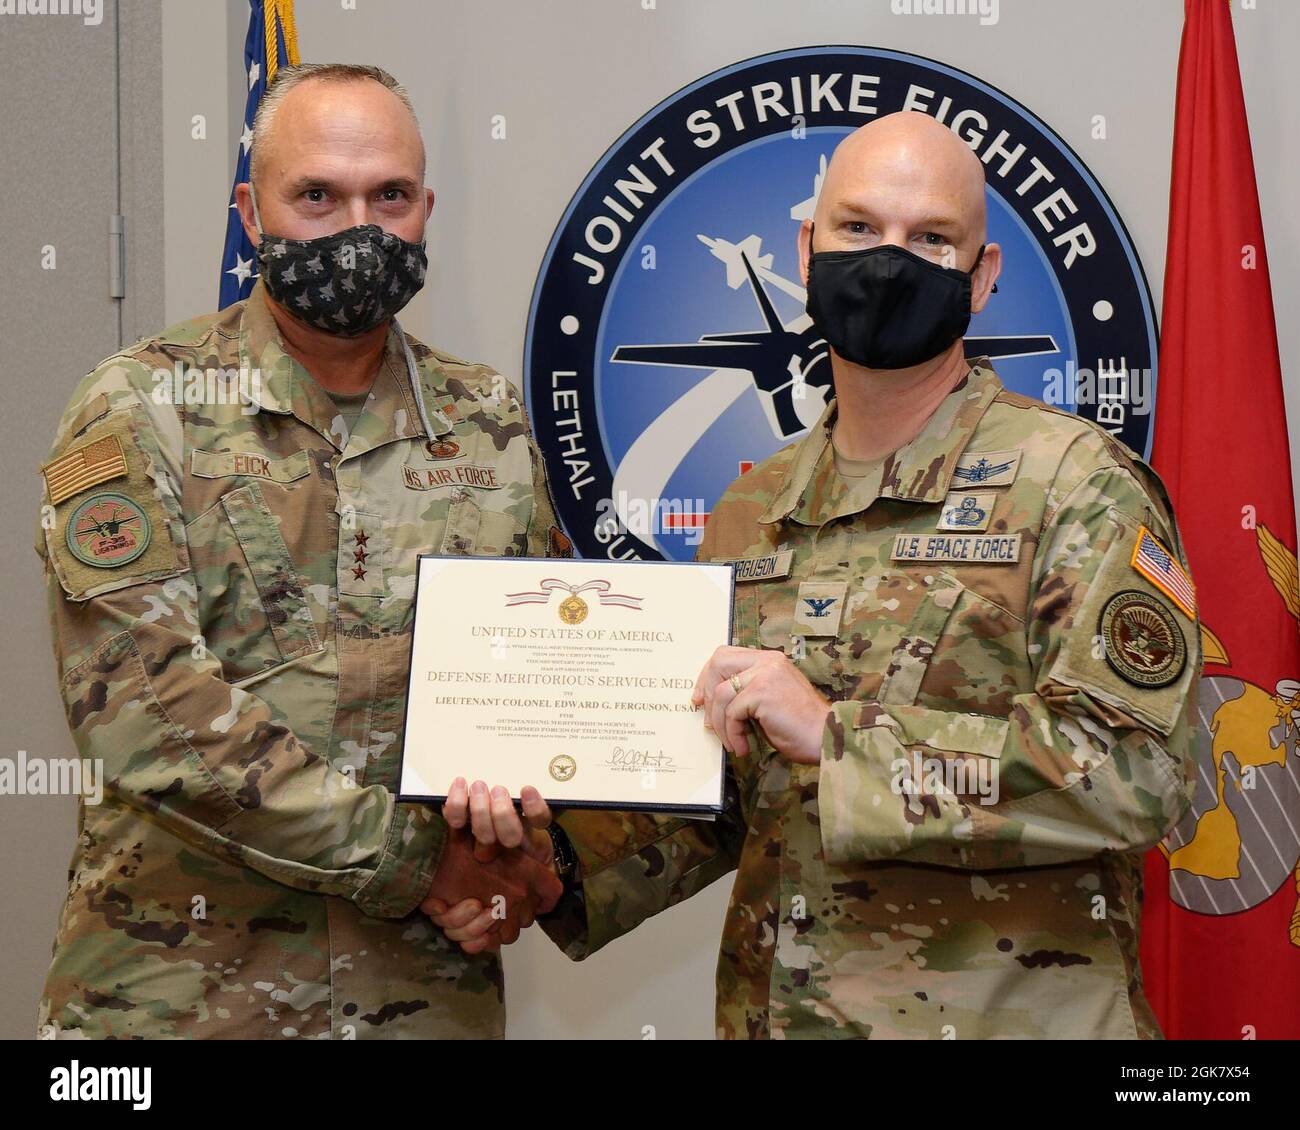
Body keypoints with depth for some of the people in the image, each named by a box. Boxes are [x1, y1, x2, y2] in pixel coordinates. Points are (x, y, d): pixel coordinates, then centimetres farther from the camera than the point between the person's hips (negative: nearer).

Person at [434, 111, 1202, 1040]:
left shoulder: (1074, 483, -9)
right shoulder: (751, 514, 8)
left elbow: (1136, 770, -20)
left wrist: (838, 733, -22)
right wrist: (555, 843, -5)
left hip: (1004, 1015, -5)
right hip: (771, 1011, 5)